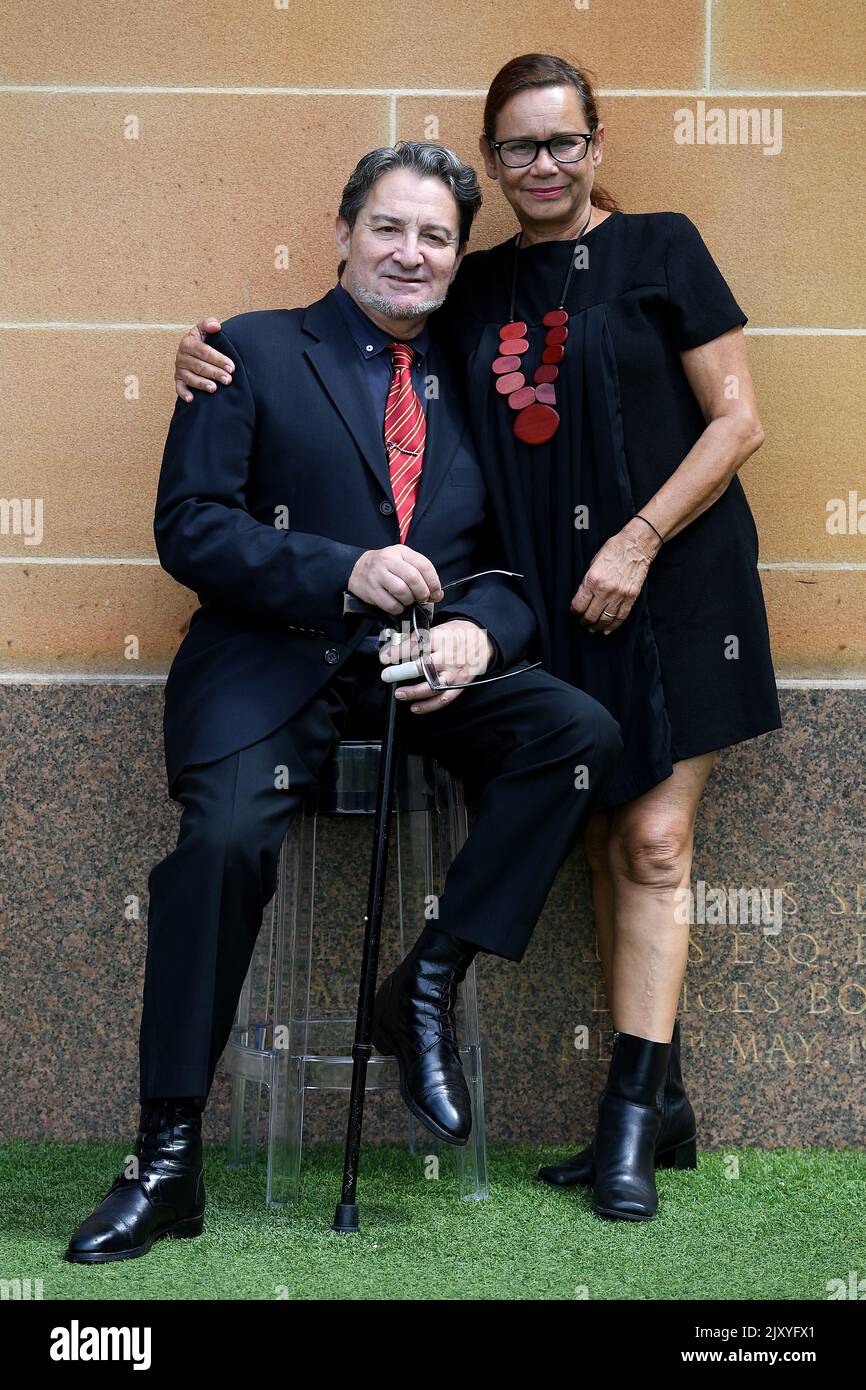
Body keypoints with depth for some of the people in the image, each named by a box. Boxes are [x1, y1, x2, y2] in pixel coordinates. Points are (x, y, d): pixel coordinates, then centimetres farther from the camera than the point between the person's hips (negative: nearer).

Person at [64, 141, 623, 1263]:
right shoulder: (256, 352, 6)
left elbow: (514, 559, 13)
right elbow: (189, 526, -4)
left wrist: (477, 631, -11)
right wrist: (344, 571, -18)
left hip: (429, 667, 4)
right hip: (274, 665, -3)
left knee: (584, 735, -21)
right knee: (225, 837, -29)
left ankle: (429, 986, -9)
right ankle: (167, 1161, -17)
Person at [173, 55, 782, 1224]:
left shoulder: (659, 249, -1)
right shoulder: (476, 289, 10)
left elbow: (737, 421, -4)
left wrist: (640, 540, -13)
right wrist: (216, 356, -3)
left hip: (670, 581, -4)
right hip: (553, 597, 4)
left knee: (653, 840, -7)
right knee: (607, 849, 7)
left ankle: (632, 1116, -5)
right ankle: (658, 1102, 15)